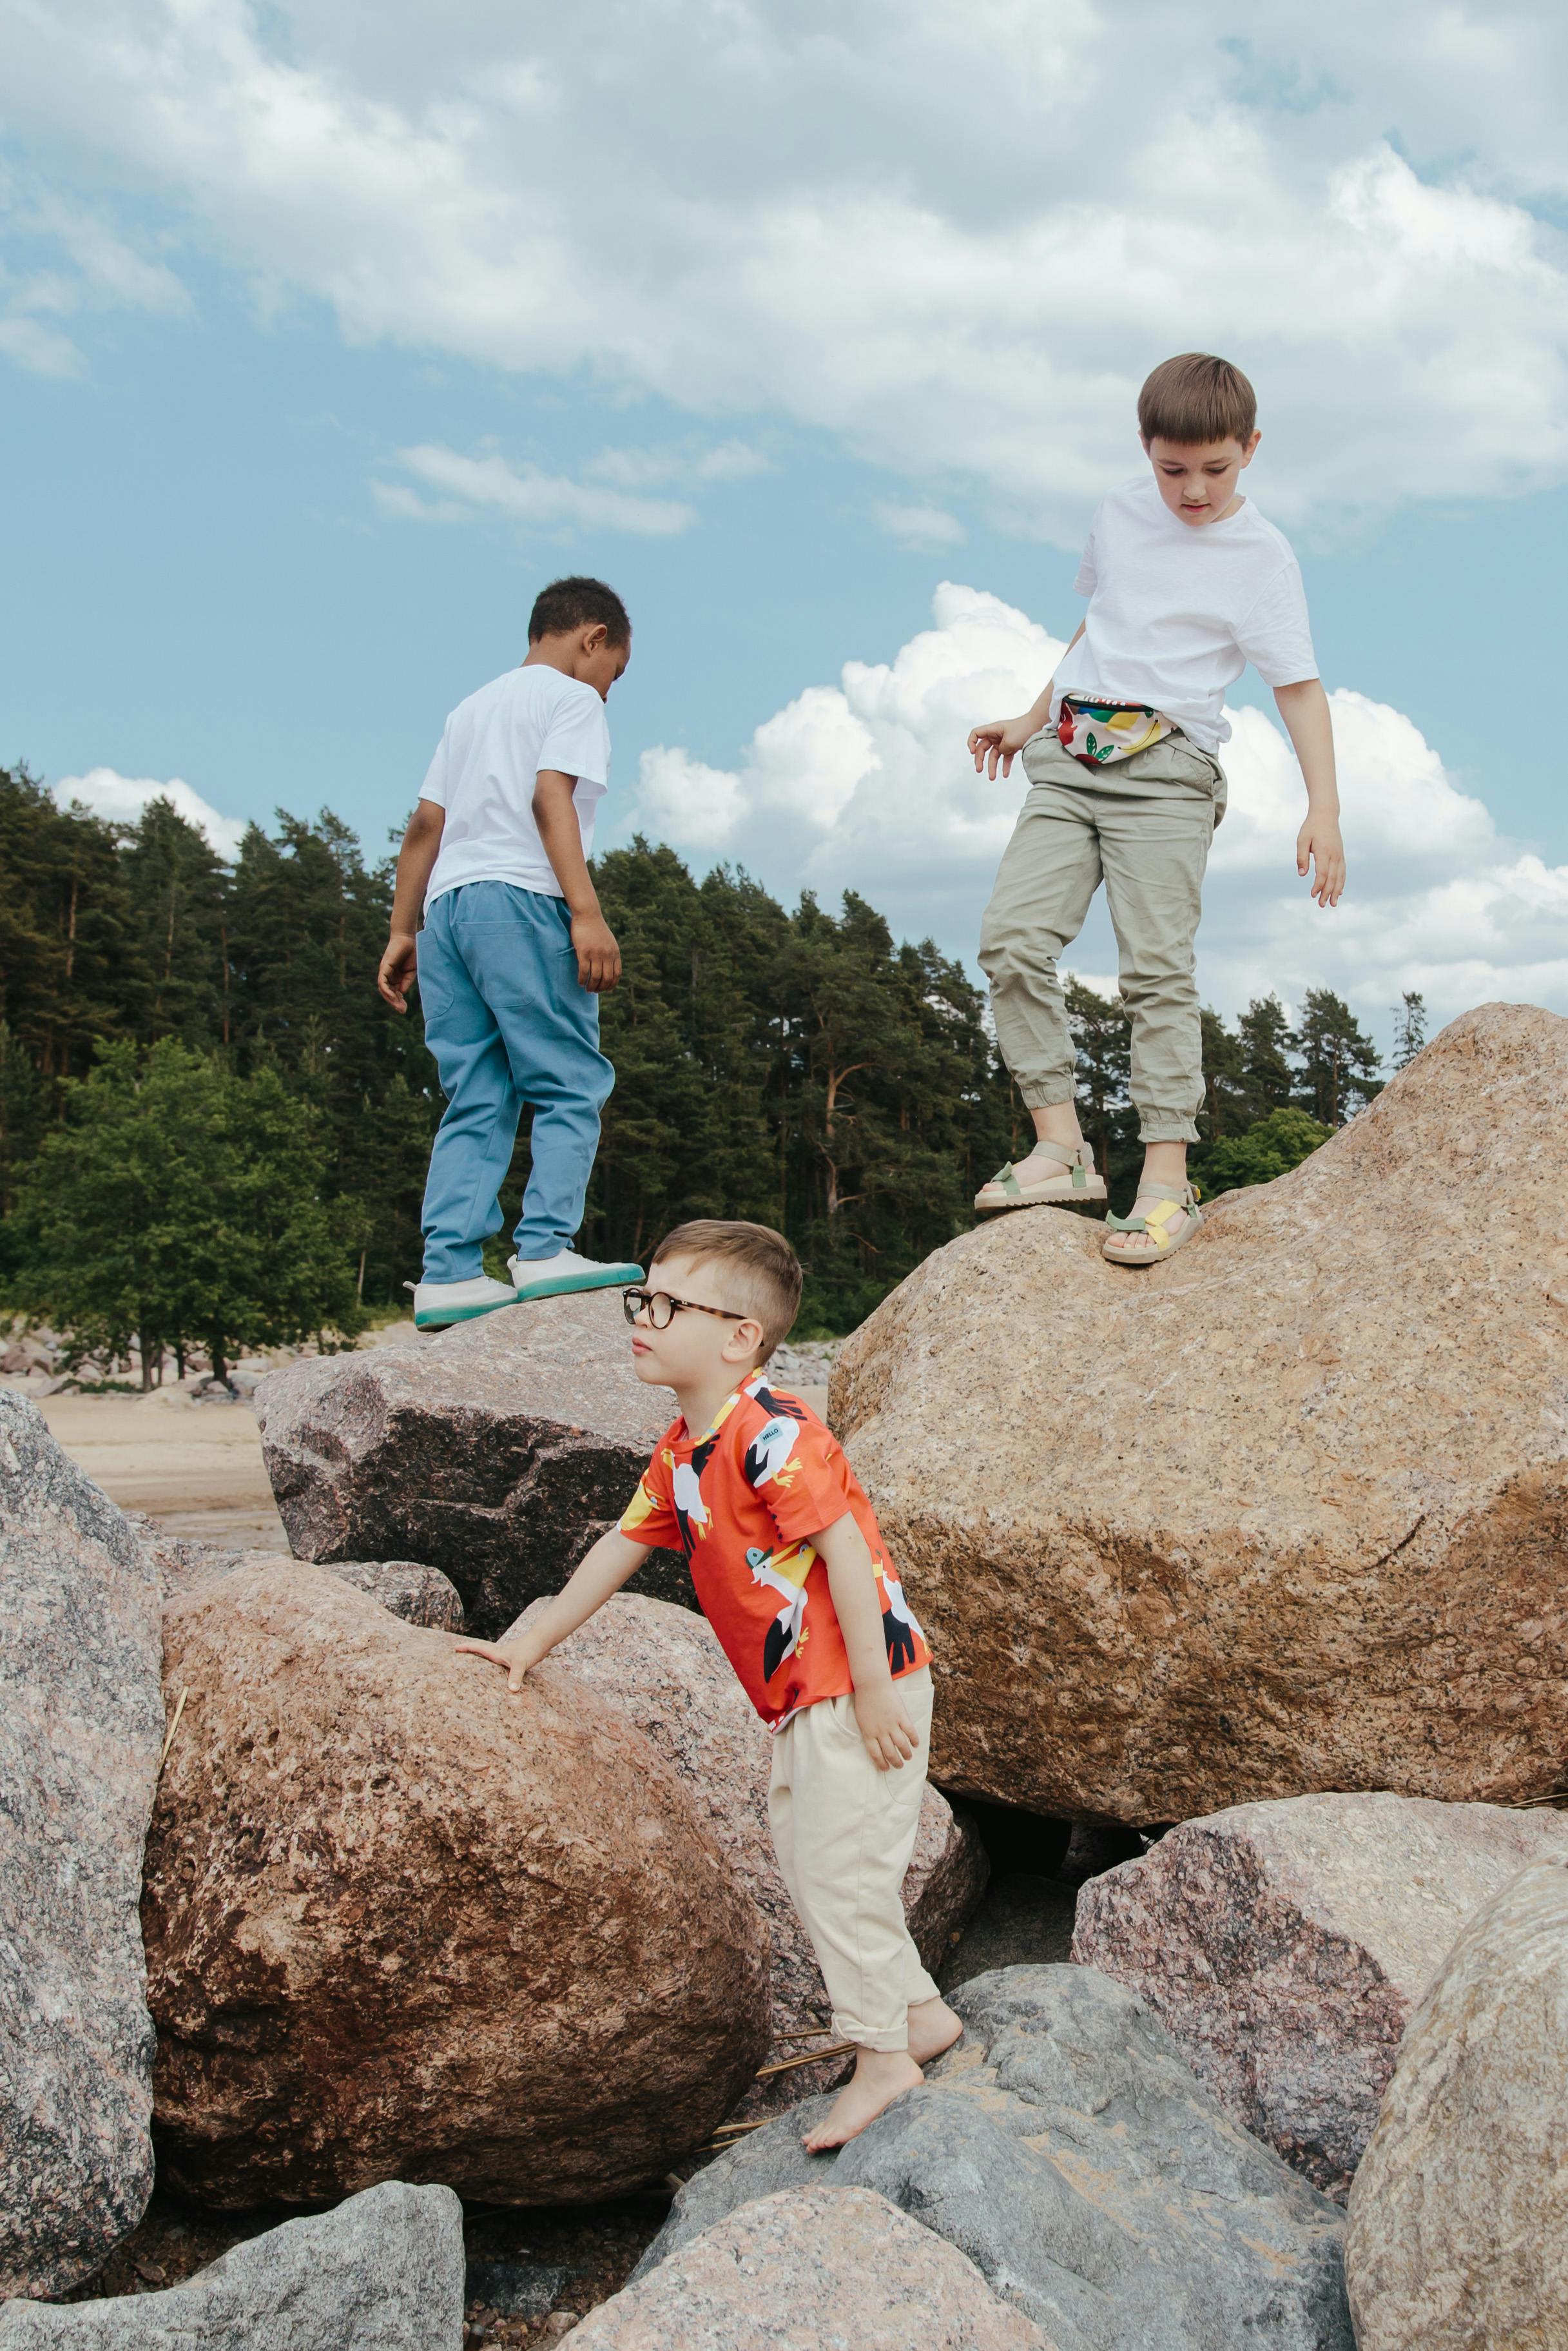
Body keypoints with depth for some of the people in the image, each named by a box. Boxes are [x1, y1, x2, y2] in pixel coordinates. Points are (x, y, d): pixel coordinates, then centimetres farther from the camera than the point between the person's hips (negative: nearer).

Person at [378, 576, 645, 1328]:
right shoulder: (571, 698, 7)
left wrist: (401, 932, 19)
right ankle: (545, 1249, -18)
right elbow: (551, 797, -10)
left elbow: (424, 824, 21)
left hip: (446, 904, 7)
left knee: (475, 1102, 3)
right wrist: (587, 913, -18)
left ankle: (448, 1272, -4)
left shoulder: (472, 706, 28)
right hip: (520, 900, -7)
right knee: (570, 1084, -7)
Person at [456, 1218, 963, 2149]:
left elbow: (848, 1551, -24)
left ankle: (882, 2057, 13)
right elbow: (622, 1546, 19)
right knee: (805, 1852, 16)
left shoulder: (772, 1434, -21)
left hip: (867, 1685, -10)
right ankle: (921, 2012, 29)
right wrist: (533, 1641, 22)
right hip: (803, 1696, 10)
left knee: (841, 1863, -3)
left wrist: (872, 1691, -23)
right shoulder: (680, 1452, 9)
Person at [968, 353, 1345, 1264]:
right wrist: (1035, 716, 31)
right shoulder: (1122, 513, 14)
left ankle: (1168, 1178, -11)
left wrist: (1324, 806, -15)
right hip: (1071, 756, 5)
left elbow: (1299, 683, -6)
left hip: (1165, 769, -5)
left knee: (1159, 967, -13)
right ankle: (1061, 1147, -7)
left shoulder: (1261, 554, -2)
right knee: (1013, 938, -10)